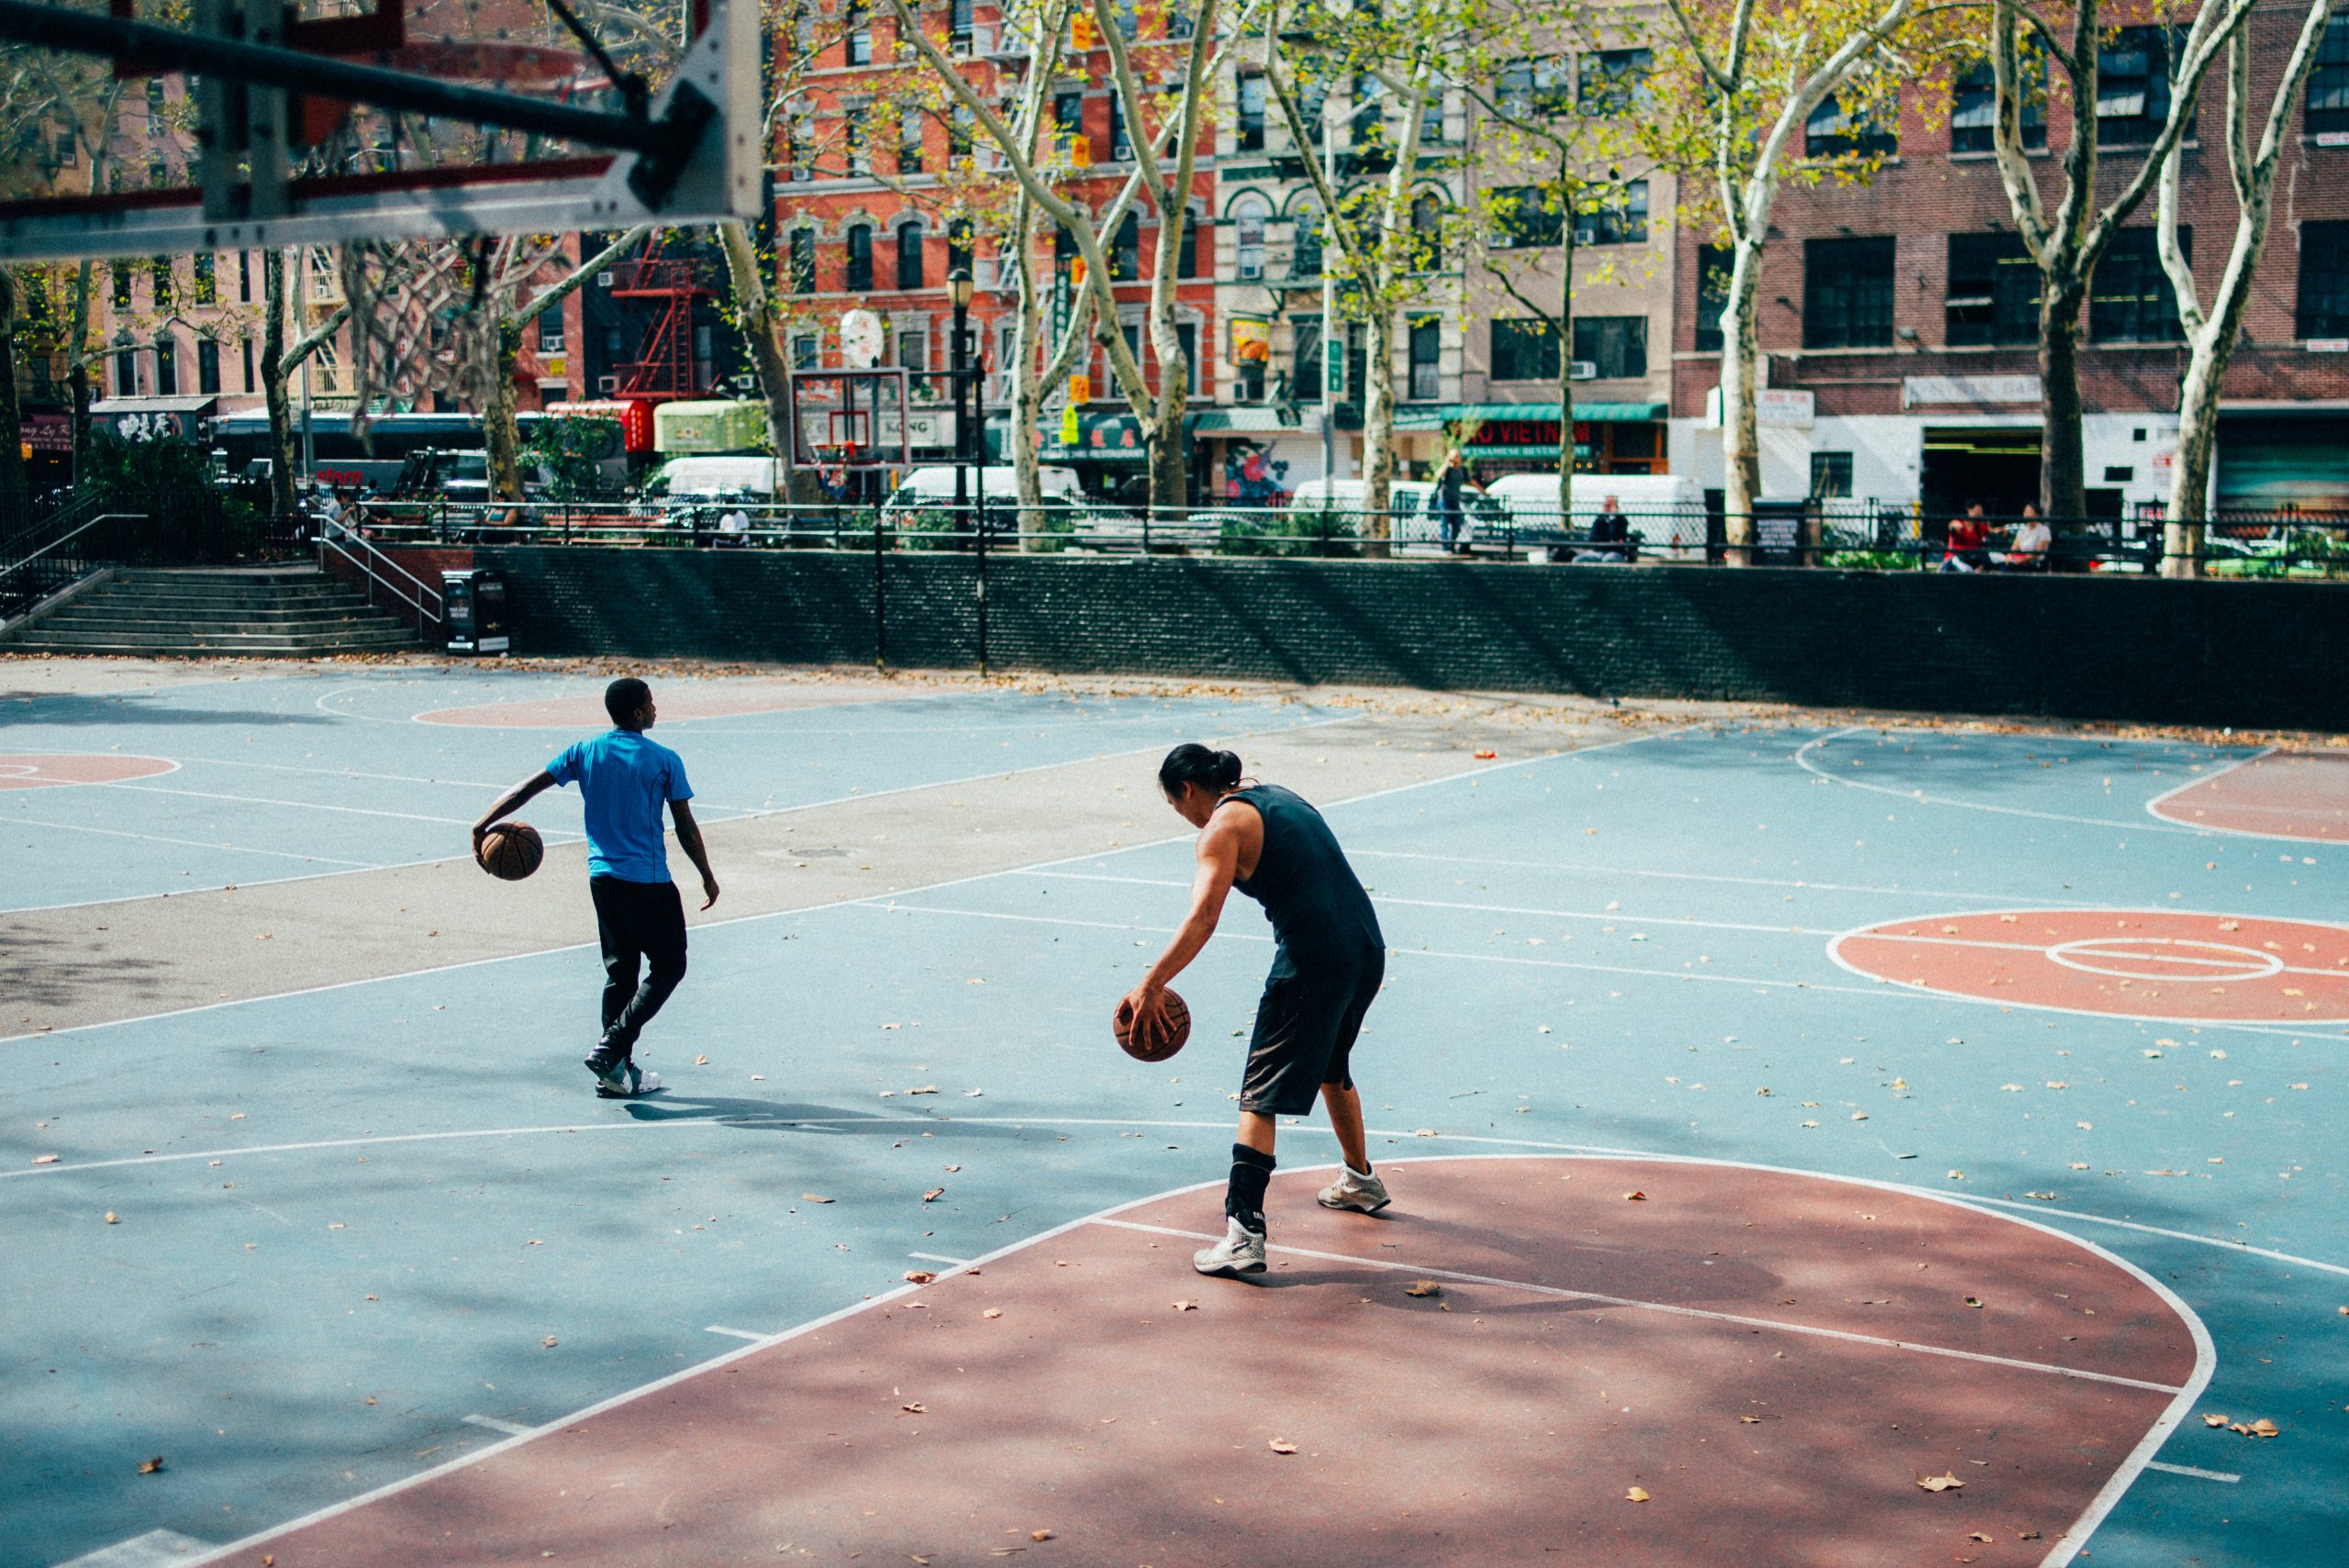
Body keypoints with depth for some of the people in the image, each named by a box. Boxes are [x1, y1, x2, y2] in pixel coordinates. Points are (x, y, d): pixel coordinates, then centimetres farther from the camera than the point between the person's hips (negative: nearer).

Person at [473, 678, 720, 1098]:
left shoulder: (585, 753, 4)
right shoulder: (664, 760, -7)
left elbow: (526, 788, 1)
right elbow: (686, 827, -4)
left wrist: (482, 825, 7)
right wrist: (707, 877, 7)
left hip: (602, 877, 6)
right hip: (649, 882, -5)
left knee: (619, 971, 14)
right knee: (669, 968, 6)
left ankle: (618, 1072, 14)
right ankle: (610, 1049, -7)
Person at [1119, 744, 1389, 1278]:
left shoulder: (1223, 826, -6)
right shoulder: (1277, 796, 18)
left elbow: (1203, 919, -19)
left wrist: (1151, 985, -22)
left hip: (1313, 963, -9)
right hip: (1368, 950, 9)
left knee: (1260, 1097, -5)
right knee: (1332, 1068, 31)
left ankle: (1244, 1234, -13)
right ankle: (1360, 1181, 48)